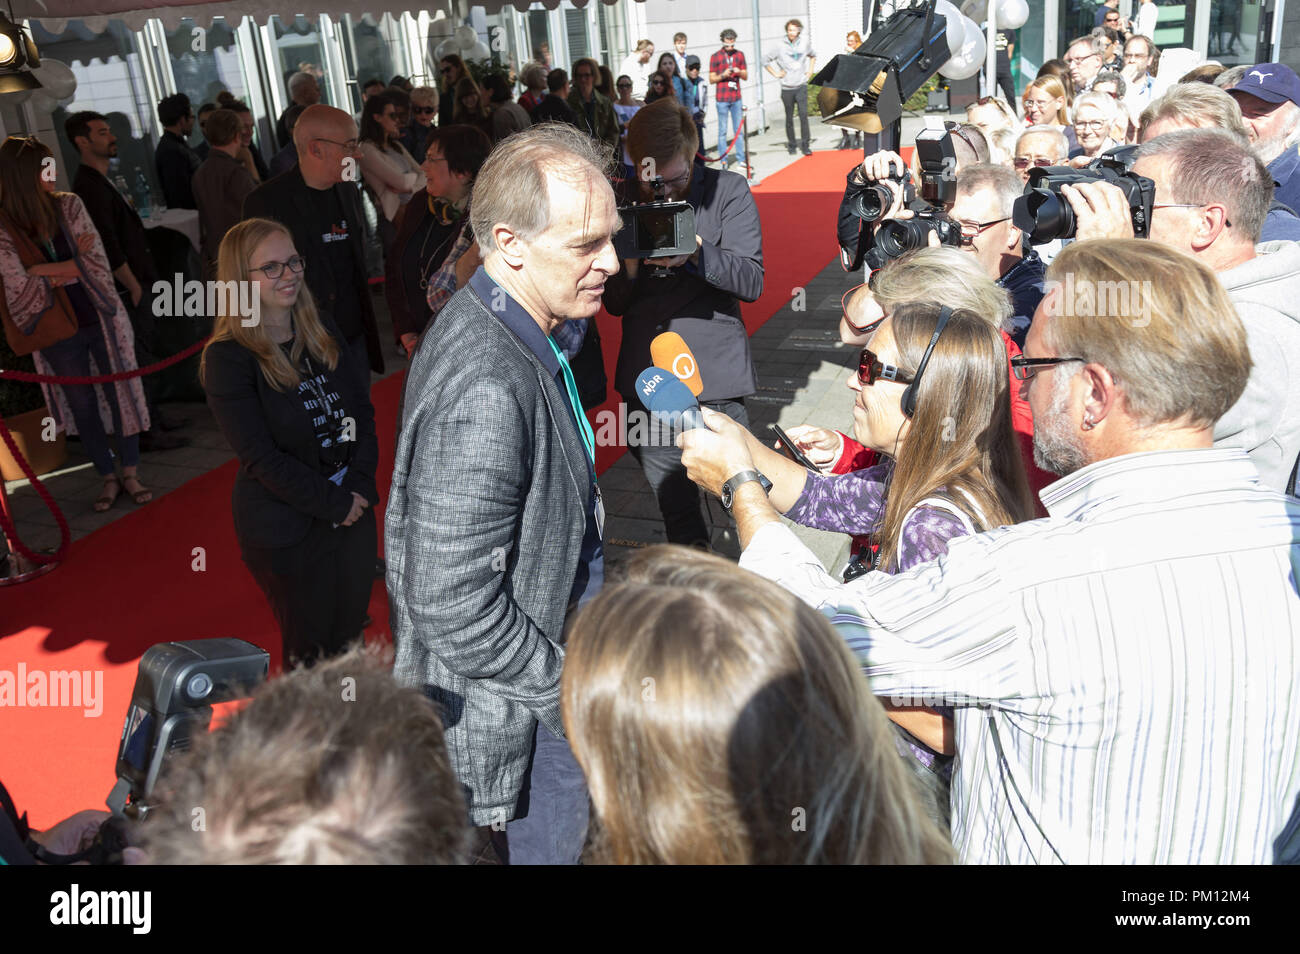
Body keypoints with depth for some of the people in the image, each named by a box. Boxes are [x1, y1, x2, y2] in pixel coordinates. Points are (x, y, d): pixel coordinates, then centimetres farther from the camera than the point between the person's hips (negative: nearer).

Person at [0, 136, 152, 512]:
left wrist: (48, 272, -15)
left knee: (119, 393, 6)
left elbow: (98, 264, -9)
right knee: (82, 405, 10)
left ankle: (130, 472, 21)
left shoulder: (70, 205, -4)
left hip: (100, 318, 1)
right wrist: (73, 264, -11)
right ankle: (108, 477, 25)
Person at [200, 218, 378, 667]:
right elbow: (262, 458, -17)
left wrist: (360, 484, -9)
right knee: (309, 648, 10)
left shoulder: (323, 330, 4)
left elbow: (362, 408, 5)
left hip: (354, 509, 5)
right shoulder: (228, 358, -14)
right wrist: (334, 503, -17)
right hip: (287, 529, -5)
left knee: (349, 634, 17)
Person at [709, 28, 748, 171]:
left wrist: (739, 72, -8)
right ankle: (723, 160, 4)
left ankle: (741, 158, 11)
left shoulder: (739, 55, 9)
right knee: (723, 131, -1)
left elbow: (746, 76, 13)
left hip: (736, 98, 3)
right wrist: (723, 75, -17)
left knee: (739, 129, 5)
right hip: (722, 99, -3)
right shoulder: (715, 57, -2)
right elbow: (711, 80, -1)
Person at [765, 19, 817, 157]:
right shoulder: (780, 46, -5)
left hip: (801, 86, 0)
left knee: (803, 114, -12)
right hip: (787, 88, 0)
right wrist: (776, 74, 0)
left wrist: (810, 70, 12)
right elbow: (766, 61, 5)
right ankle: (791, 145, 20)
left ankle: (805, 145, -8)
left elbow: (813, 55, 24)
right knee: (789, 117, 8)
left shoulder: (804, 43, 2)